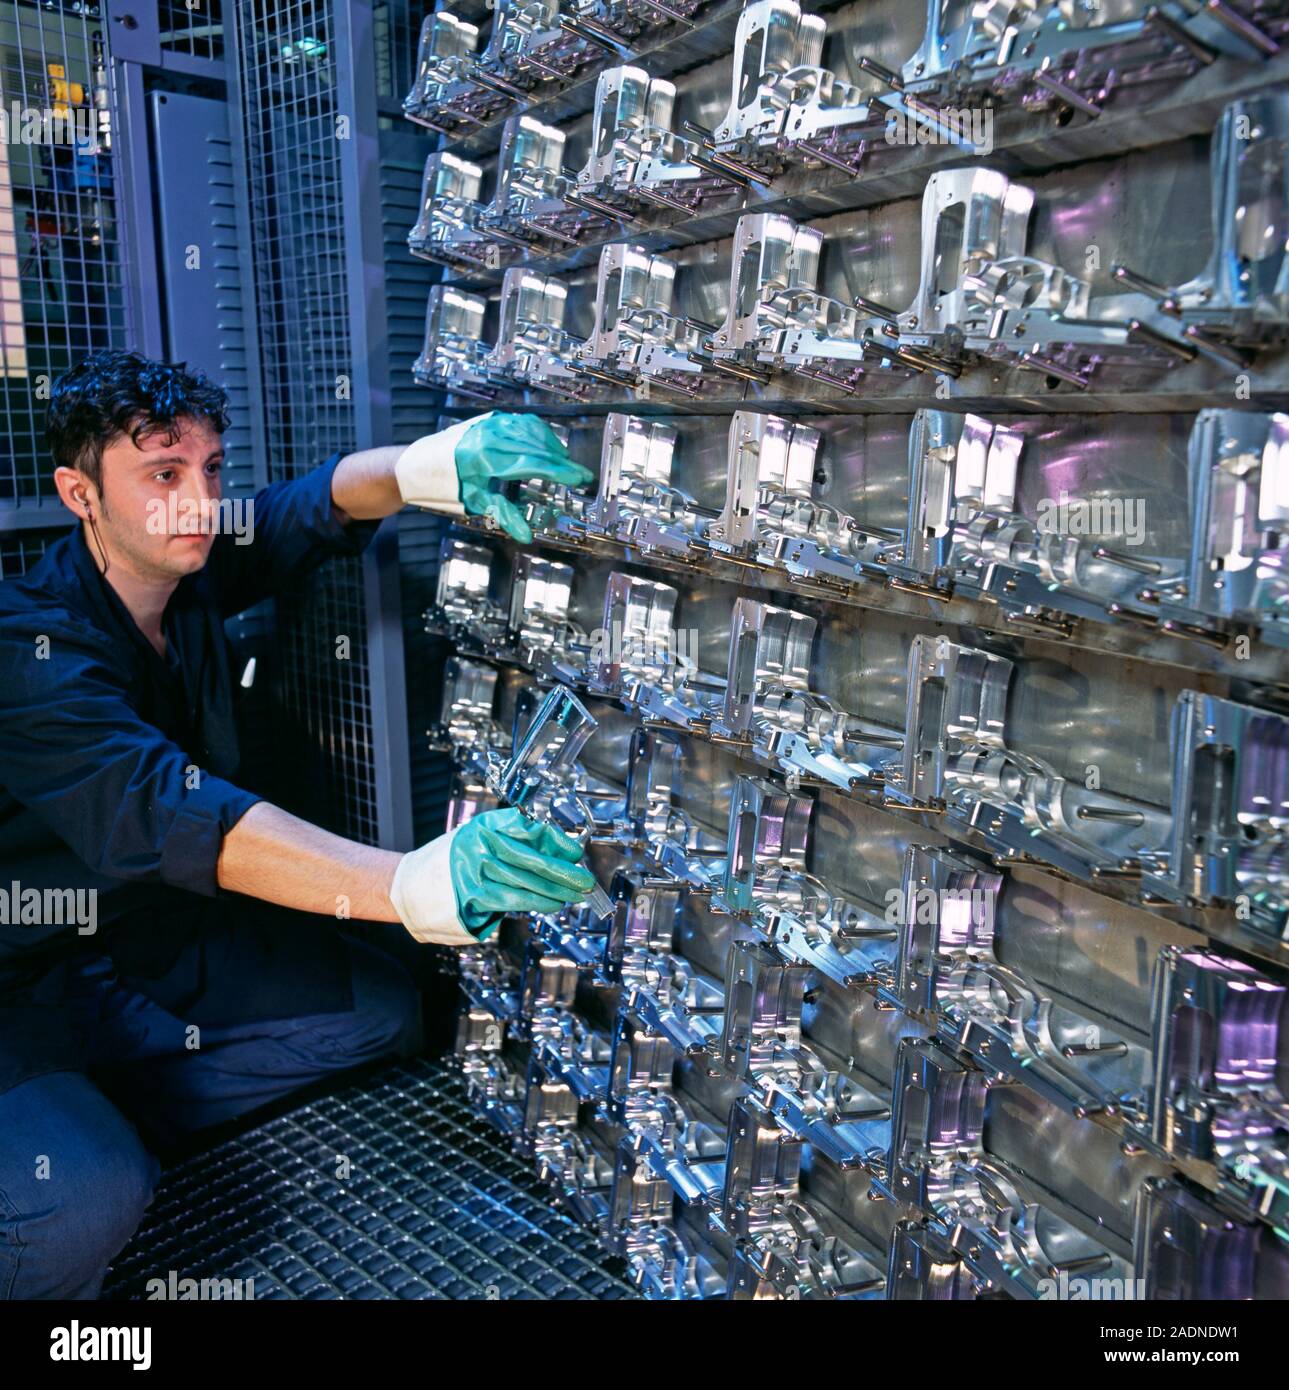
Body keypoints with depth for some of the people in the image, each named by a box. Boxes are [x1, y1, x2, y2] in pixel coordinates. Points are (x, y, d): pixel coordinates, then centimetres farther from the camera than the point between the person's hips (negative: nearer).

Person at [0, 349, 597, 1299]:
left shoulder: (189, 571, -4)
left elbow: (319, 506, -11)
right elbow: (161, 809, -40)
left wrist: (424, 469, -39)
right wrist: (413, 885, -54)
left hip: (159, 936, 8)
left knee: (381, 1008, -6)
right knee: (86, 1201, -33)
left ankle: (98, 1120, 1)